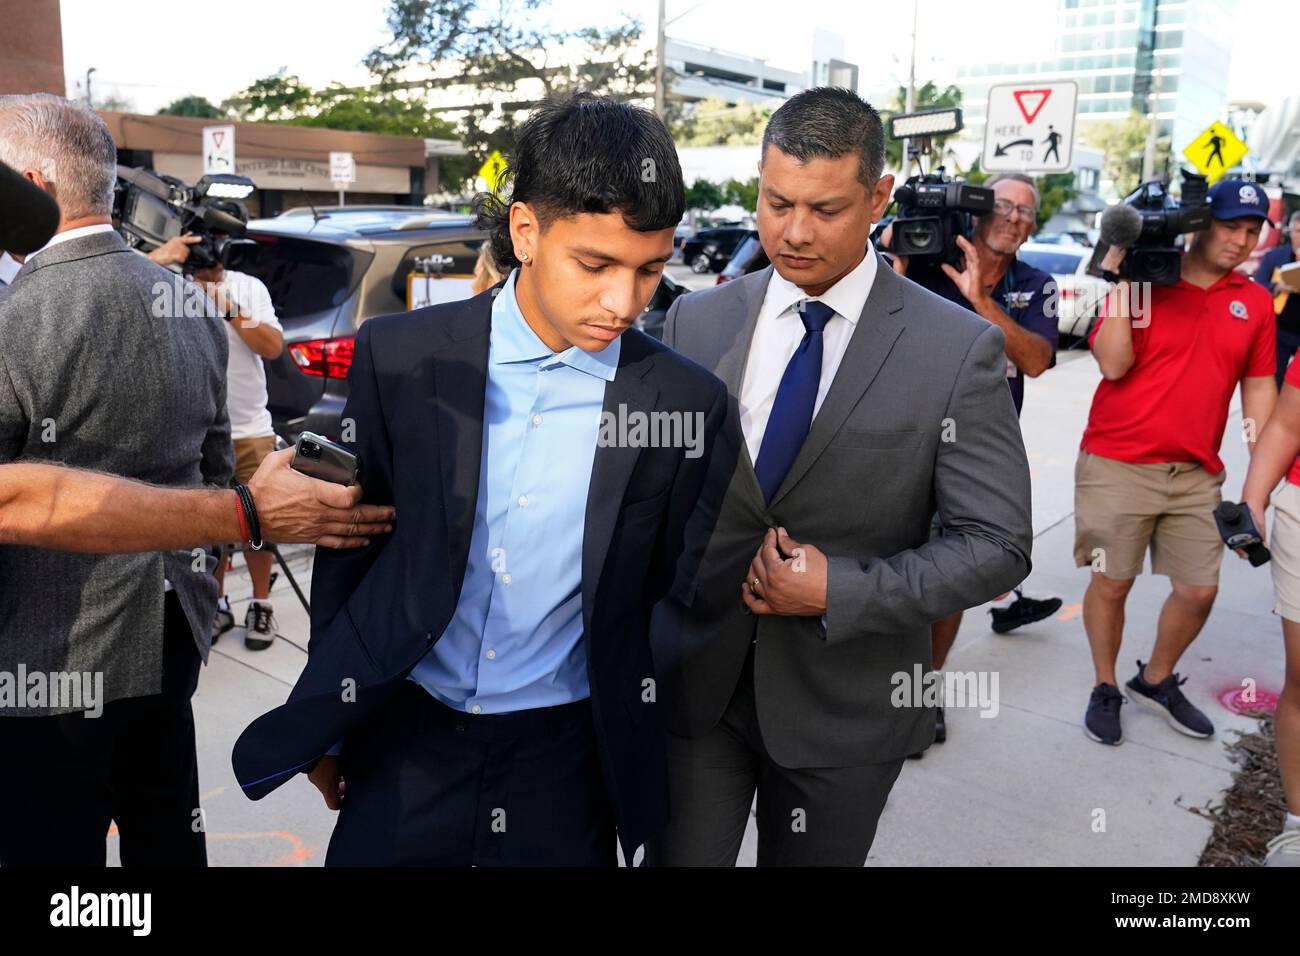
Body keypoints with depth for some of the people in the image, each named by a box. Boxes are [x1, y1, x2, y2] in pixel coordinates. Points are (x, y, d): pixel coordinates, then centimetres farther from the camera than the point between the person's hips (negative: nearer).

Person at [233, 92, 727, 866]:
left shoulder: (687, 400, -11)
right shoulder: (399, 356, -10)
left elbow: (650, 586, 2)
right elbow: (349, 545, 2)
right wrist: (330, 722, 10)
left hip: (563, 754, 0)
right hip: (406, 742, 1)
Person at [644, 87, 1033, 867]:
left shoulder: (958, 348, -10)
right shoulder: (696, 321, -1)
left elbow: (998, 545, -9)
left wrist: (840, 591, -19)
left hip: (845, 697, -1)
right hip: (692, 678, 2)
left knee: (811, 858, 19)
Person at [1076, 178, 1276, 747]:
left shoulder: (1255, 303, 7)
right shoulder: (1143, 284, -5)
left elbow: (1258, 383, 12)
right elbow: (1112, 364, -15)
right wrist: (1123, 281, -17)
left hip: (1198, 472, 5)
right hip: (1118, 464, -4)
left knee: (1200, 590, 8)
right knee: (1111, 583, 5)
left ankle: (1156, 680, 32)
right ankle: (1105, 688, 25)